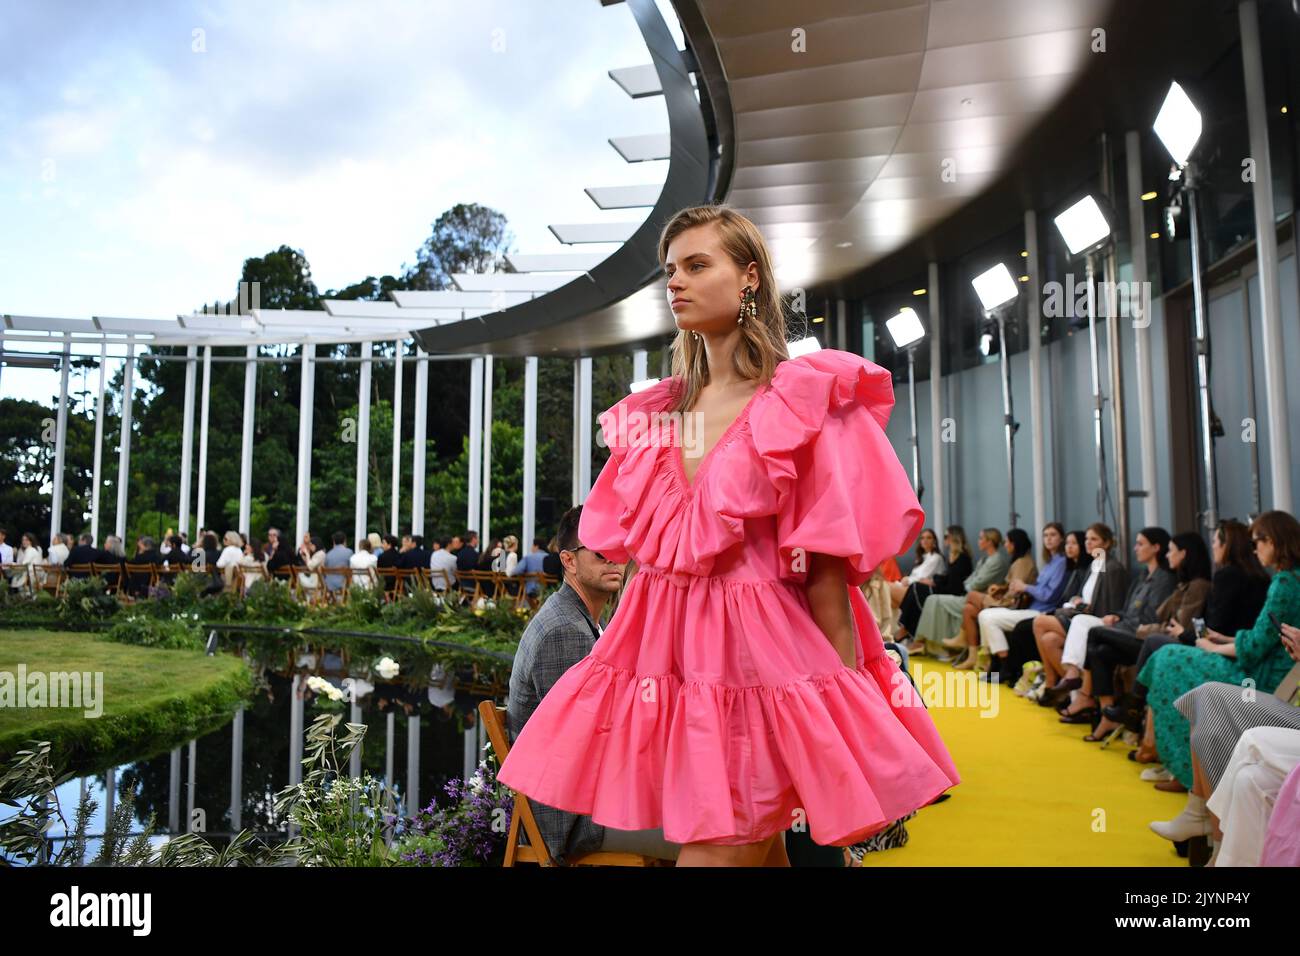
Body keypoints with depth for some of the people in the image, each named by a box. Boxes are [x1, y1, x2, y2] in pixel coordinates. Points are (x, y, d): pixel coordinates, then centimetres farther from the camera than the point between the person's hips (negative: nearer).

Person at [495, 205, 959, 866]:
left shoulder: (800, 405, -6)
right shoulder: (652, 413, 10)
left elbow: (827, 570, -10)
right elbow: (634, 552, 12)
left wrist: (851, 706, -9)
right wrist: (622, 666, 13)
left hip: (759, 647, -5)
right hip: (665, 644, 5)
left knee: (720, 849, 0)